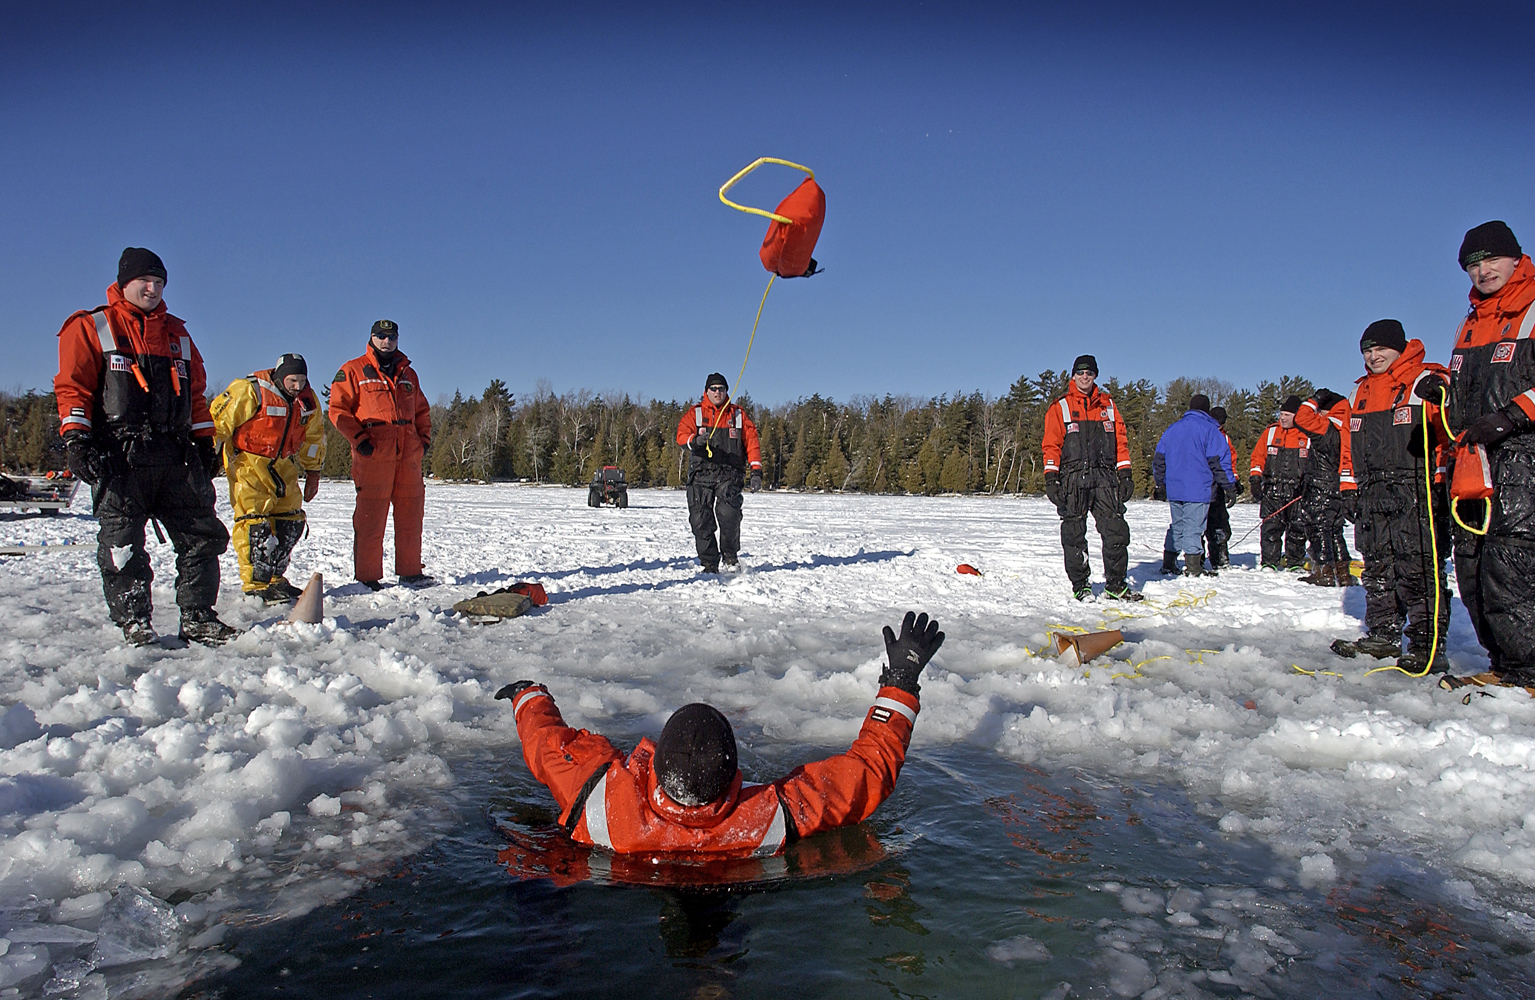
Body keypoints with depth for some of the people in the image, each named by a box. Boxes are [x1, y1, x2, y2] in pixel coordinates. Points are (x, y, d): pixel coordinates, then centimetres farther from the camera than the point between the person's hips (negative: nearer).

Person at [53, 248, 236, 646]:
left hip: (176, 459, 4)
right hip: (119, 459, -4)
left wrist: (204, 439, 16)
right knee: (123, 546, -3)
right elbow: (72, 386, 1)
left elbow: (196, 392, 23)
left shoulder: (177, 334, 22)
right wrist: (76, 438, -10)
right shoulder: (91, 328, 9)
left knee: (203, 535, 0)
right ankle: (134, 624, 6)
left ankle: (196, 617, 6)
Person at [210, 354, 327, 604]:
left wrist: (313, 472, 16)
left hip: (282, 465, 7)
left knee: (291, 520, 5)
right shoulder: (249, 391, -17)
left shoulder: (308, 401, 3)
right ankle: (256, 583, -9)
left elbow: (314, 438, 17)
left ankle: (274, 577, 19)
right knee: (255, 520, -15)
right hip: (247, 461, -7)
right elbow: (219, 418, -13)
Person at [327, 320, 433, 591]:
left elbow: (422, 410, 27)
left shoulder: (408, 374, 21)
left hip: (409, 455, 5)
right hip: (373, 455, -5)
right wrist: (358, 438, -11)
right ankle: (368, 577, 1)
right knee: (370, 517, -5)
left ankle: (410, 571, 15)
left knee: (411, 514, 7)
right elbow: (338, 408, -1)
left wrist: (424, 437, 12)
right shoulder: (353, 371, 5)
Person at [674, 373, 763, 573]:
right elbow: (682, 434, -5)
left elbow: (751, 442, 12)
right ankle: (708, 562, 10)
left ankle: (730, 556, 1)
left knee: (729, 515, -20)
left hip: (729, 475, -1)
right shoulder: (694, 414, 12)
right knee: (701, 520, -3)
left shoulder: (738, 415, 15)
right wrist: (695, 440, -29)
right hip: (701, 474, 1)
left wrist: (756, 471, 1)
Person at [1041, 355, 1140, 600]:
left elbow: (1120, 440, 15)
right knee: (1074, 533, 0)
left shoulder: (1107, 405, 16)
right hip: (1073, 478, -2)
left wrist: (1125, 474, 8)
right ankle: (1080, 585, 11)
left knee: (1116, 530, -3)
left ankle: (1115, 585, 6)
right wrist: (1051, 478, -6)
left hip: (1105, 476, 2)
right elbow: (1051, 445, 3)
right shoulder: (1060, 407, 7)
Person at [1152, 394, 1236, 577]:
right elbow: (1219, 461, -8)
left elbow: (1159, 459, 15)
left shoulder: (1172, 429, 13)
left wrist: (1160, 484, 24)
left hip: (1173, 489, 5)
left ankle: (1168, 563, 16)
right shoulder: (1210, 429, -4)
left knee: (1177, 526, 15)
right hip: (1198, 490, -5)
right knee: (1193, 527, -4)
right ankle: (1193, 567, -5)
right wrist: (1230, 485, -1)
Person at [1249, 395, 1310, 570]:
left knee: (1297, 528, 4)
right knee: (1270, 526, -3)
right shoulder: (1270, 431, 8)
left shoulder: (1308, 435, 3)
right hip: (1272, 489, 1)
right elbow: (1258, 456, 12)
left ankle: (1294, 561, 15)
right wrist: (1255, 477, 1)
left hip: (1298, 492, -1)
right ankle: (1268, 562, 1)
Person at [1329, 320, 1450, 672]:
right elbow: (1352, 447, 22)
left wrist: (1443, 484, -22)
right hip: (1373, 498, 7)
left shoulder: (1428, 382, -2)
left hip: (1416, 496, -7)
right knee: (1378, 571, 11)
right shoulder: (1362, 392, 20)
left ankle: (1427, 645, -4)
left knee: (1419, 571, -8)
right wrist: (1351, 490, 18)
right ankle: (1382, 636, 20)